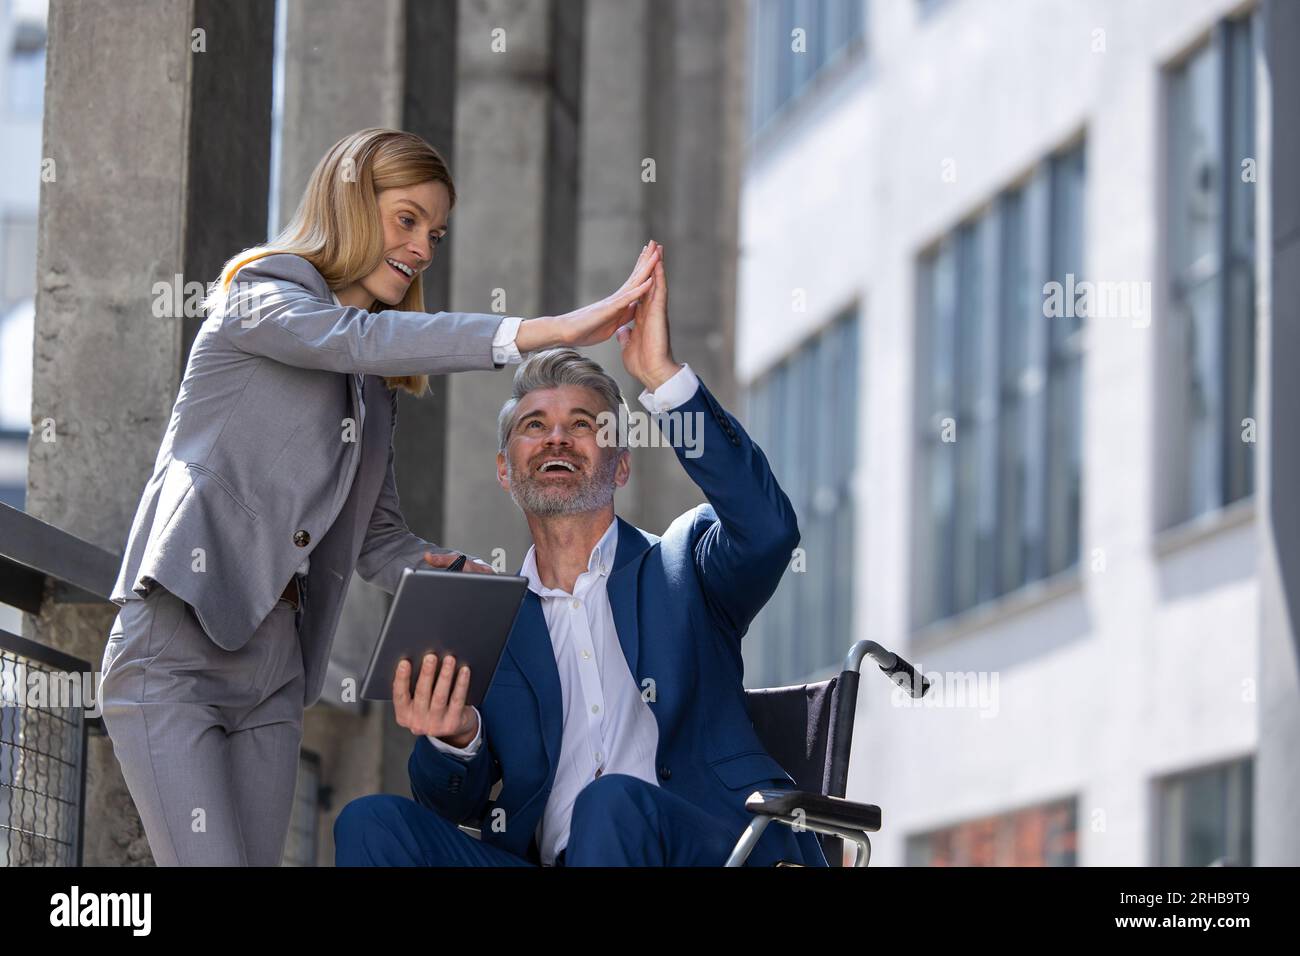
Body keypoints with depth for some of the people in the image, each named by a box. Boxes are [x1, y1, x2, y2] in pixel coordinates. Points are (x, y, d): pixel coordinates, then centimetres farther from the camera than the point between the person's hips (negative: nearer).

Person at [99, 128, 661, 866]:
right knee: (210, 861, -17)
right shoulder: (261, 294, 0)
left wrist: (445, 571, -6)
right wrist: (549, 331, -31)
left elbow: (378, 539, 19)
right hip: (175, 658, -7)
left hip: (273, 678, 7)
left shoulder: (378, 384, 21)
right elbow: (356, 337, -21)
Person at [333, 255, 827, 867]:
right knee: (372, 823, -20)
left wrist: (663, 377, -14)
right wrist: (452, 740, -12)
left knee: (612, 804, -35)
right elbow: (456, 805, 13)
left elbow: (767, 531, -11)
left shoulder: (682, 563, 14)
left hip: (706, 849, -2)